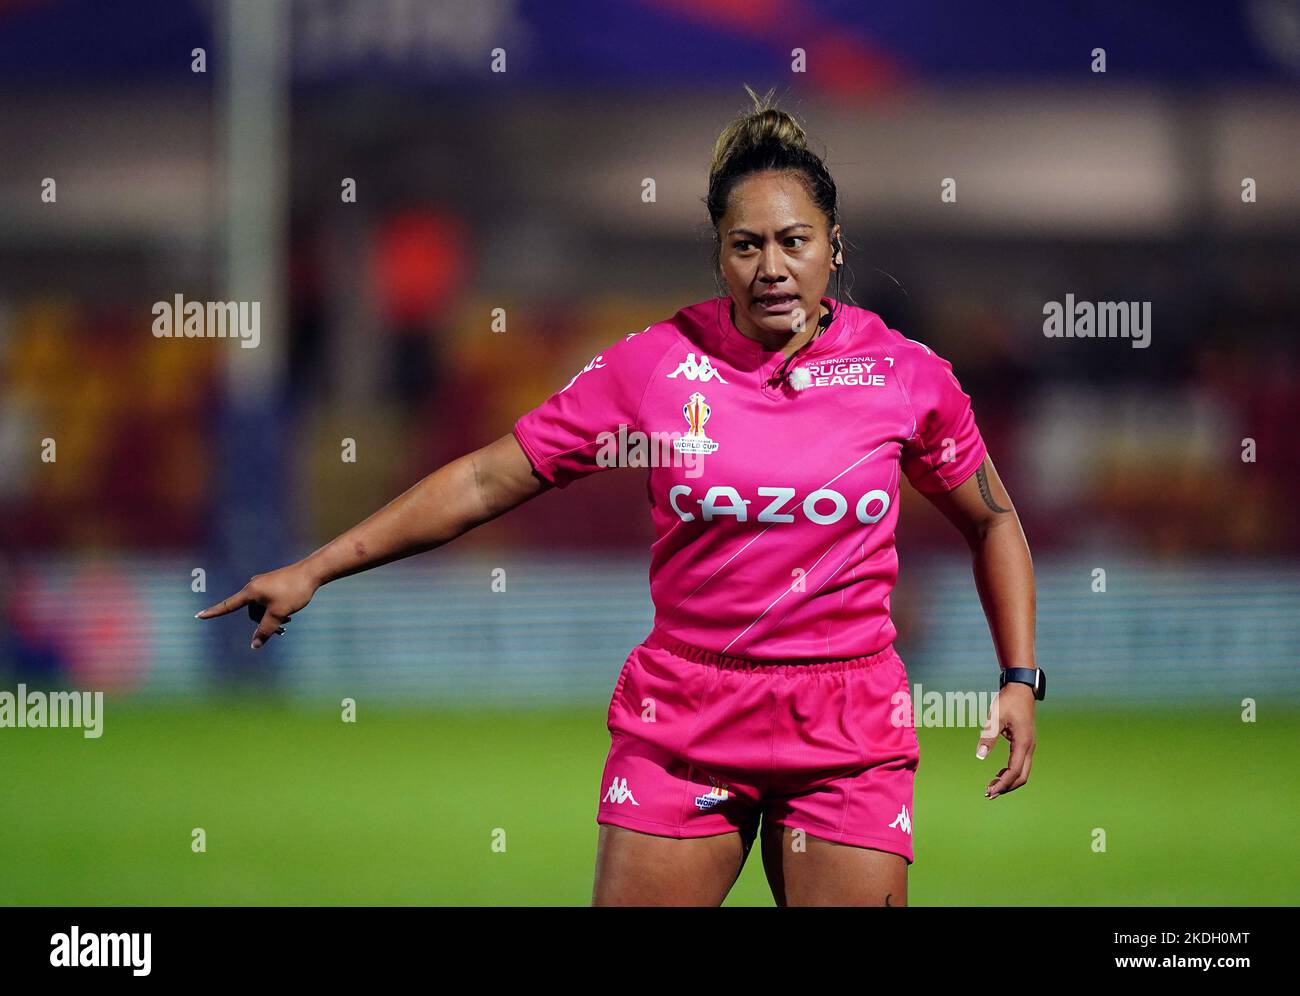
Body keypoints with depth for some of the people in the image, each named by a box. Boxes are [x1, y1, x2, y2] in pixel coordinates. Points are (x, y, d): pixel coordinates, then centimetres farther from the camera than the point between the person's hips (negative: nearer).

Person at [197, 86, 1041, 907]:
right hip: (680, 722, 0)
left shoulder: (907, 375, -2)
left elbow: (993, 522, 14)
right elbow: (487, 481, 2)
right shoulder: (653, 365, -3)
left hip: (851, 740, 0)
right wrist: (315, 570, 1)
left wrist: (1021, 681, 5)